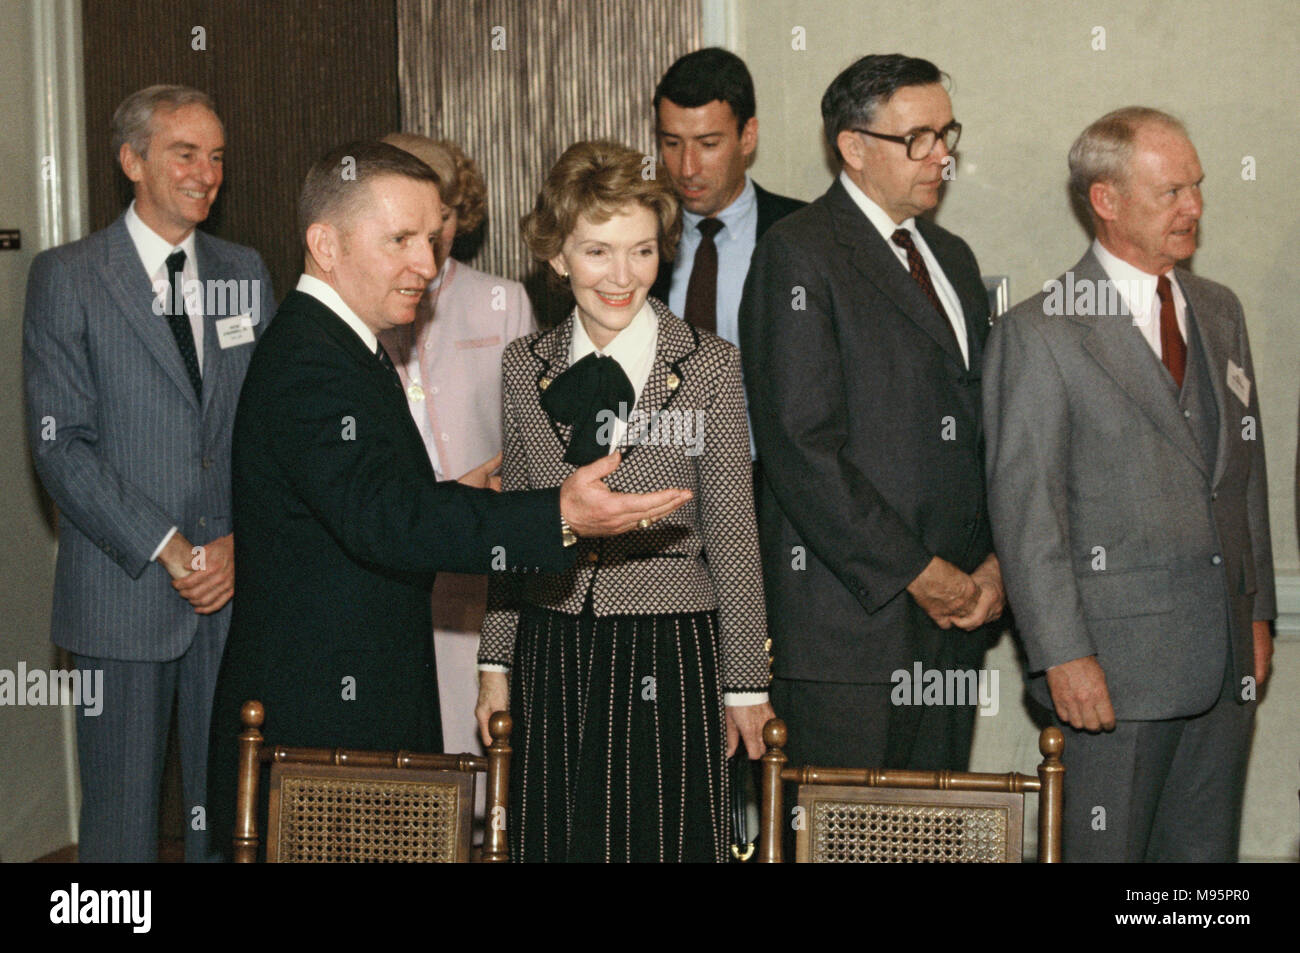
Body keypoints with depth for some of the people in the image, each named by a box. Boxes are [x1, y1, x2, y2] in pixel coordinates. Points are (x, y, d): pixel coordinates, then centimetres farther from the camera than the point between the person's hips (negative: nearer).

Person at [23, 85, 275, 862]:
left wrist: (240, 543, -6)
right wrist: (167, 551, -14)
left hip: (234, 587, 3)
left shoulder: (246, 274, 11)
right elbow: (60, 445, -8)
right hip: (123, 589, -3)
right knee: (122, 812, 5)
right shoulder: (66, 279, -2)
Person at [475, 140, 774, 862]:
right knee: (549, 842, 8)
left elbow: (732, 532, -2)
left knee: (662, 841, 1)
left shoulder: (709, 365, -4)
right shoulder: (526, 366, 6)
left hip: (667, 649, -3)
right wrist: (496, 663, 10)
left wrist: (744, 686, -2)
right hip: (549, 647, 3)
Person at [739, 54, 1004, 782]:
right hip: (847, 618, -7)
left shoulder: (954, 258, 19)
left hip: (954, 614, 7)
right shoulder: (798, 256, -7)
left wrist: (996, 560, 5)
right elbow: (802, 447, -14)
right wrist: (916, 572, -12)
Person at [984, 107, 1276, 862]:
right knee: (1104, 851, 1)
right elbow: (1025, 512, -11)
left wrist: (1257, 613, 14)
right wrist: (1063, 656, -15)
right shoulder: (1038, 334, -8)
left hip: (1227, 659, 6)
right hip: (1117, 664, -6)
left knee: (1206, 851, 11)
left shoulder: (1220, 312, 14)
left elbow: (1247, 471, 18)